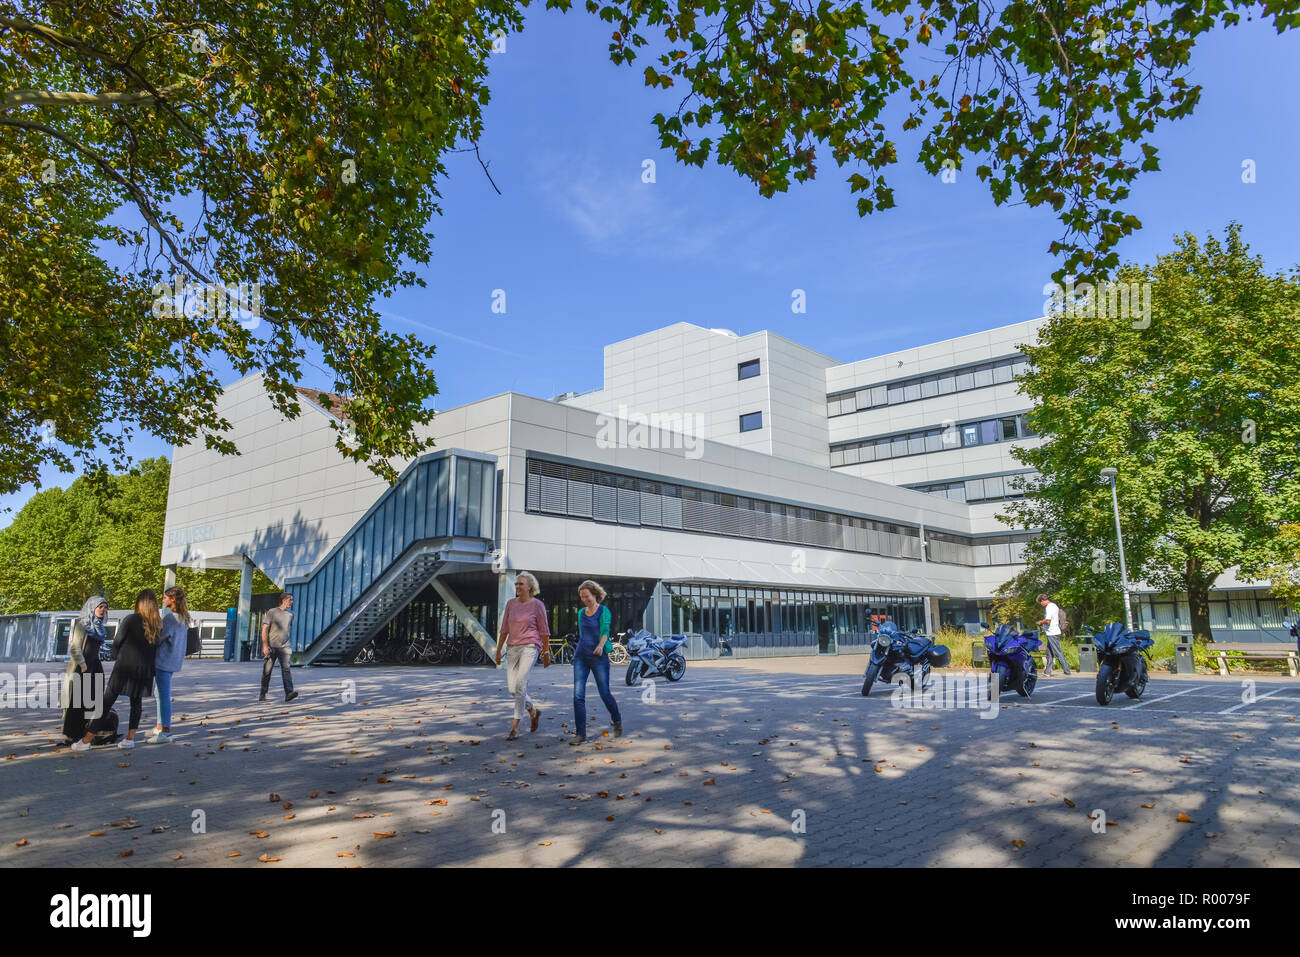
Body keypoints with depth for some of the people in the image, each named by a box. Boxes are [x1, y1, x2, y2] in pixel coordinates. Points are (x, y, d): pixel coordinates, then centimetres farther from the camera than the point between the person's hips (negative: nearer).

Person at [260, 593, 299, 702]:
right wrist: (265, 645, -13)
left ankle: (288, 693, -22)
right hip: (271, 647, -3)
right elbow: (264, 629, -5)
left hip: (284, 647, 3)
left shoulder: (290, 614, 13)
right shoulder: (272, 612, -1)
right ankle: (263, 694, 18)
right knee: (267, 671, 5)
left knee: (286, 669, -12)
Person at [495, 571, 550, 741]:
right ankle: (534, 711, 29)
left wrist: (546, 653, 0)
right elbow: (504, 629, 13)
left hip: (530, 647, -5)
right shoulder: (510, 604, 9)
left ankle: (515, 726, -11)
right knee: (512, 689, 3)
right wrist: (498, 650, 11)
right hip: (512, 648, 5)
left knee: (520, 684, -18)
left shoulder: (537, 605, -3)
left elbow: (544, 631, 1)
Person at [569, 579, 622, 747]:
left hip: (599, 657, -5)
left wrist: (601, 645, -37)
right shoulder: (581, 613, 12)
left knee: (604, 693, 2)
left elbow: (605, 631, -19)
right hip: (581, 656, 5)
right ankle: (581, 733, 0)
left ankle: (617, 720, 30)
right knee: (578, 695, -6)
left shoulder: (603, 611, -5)